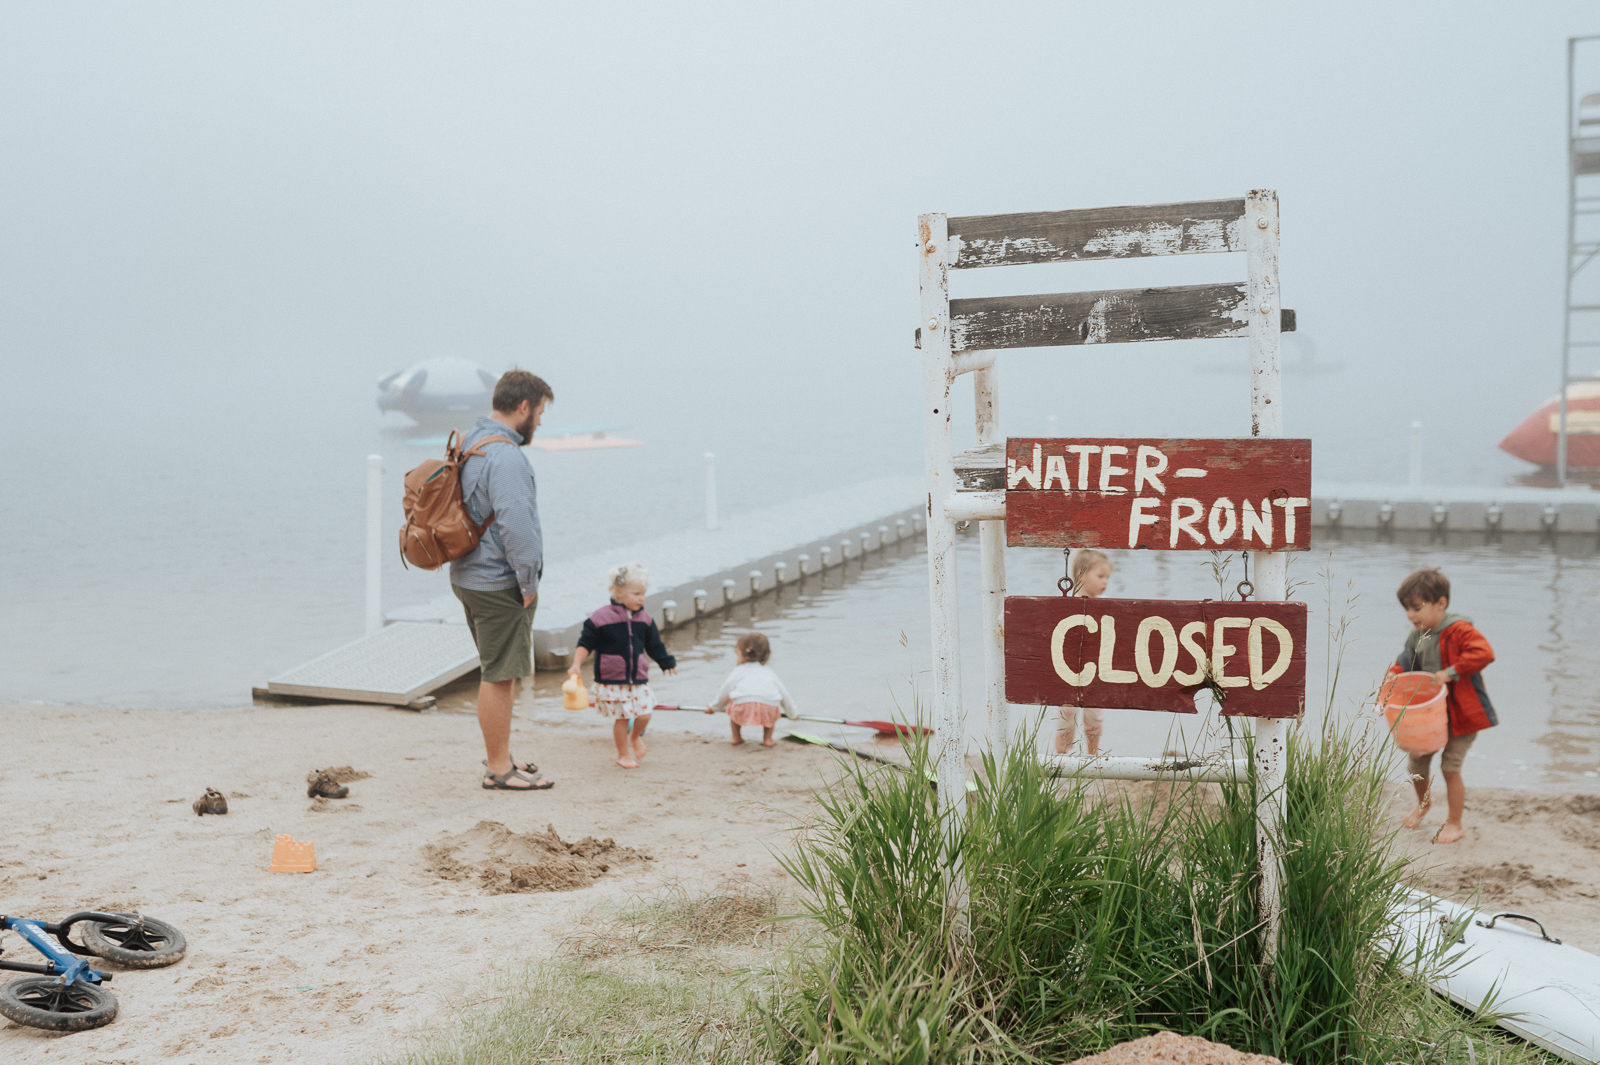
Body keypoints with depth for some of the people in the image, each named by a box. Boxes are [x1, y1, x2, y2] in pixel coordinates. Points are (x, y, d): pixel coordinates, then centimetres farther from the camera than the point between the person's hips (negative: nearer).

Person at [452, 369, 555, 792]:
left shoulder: (468, 443, 11)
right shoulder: (505, 456, -21)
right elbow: (515, 523, -27)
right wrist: (529, 582, -17)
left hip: (470, 577, 10)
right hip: (500, 584, -10)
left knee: (498, 672, 20)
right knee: (500, 676, -1)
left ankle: (497, 755, 31)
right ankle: (498, 769, 7)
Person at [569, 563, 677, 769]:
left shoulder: (645, 619, 2)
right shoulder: (601, 618, -12)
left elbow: (655, 645, 15)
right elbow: (586, 644, -6)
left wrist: (667, 663, 19)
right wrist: (576, 665, -15)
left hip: (638, 678, 4)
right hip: (612, 680, -4)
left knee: (644, 714, 0)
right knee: (622, 718, 2)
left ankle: (635, 737, 33)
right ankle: (623, 754, 22)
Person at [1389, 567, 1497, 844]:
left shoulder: (1459, 631, -18)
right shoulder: (1416, 637, 4)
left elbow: (1484, 653, -31)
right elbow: (1403, 665, 14)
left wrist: (1451, 672, -31)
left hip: (1461, 715, -7)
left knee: (1450, 767, -5)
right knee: (1417, 762, 10)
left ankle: (1455, 823, 12)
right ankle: (1424, 803, 42)